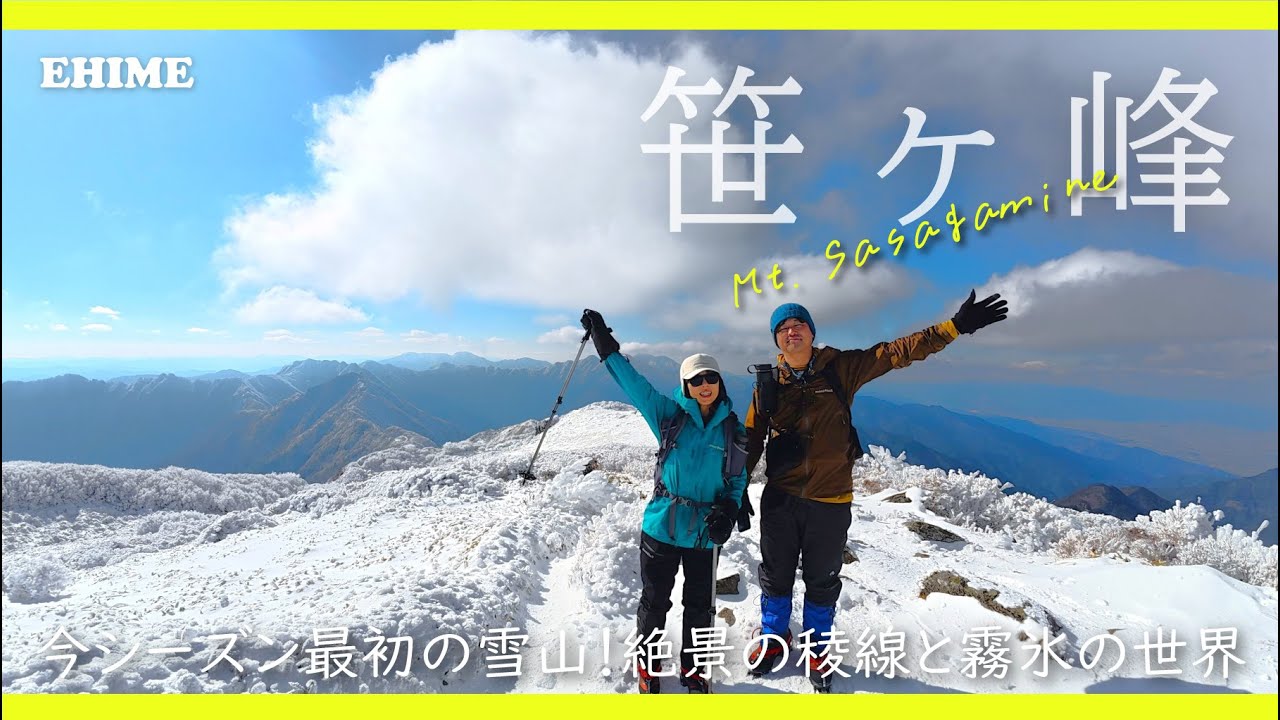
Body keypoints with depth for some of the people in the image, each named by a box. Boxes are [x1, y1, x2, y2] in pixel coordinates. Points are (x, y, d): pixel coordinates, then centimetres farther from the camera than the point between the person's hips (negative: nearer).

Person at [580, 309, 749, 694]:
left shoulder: (734, 431, 1)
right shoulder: (669, 415, -5)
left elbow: (737, 481, 5)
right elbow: (633, 382, -12)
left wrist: (728, 512, -13)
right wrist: (605, 344, -18)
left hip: (705, 533, 2)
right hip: (661, 526, -1)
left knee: (700, 606, 16)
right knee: (654, 602, 12)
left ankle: (692, 668, 38)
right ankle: (648, 665, 36)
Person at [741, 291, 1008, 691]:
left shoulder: (841, 368, -6)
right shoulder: (769, 383, -4)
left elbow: (900, 352, -7)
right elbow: (751, 439, 2)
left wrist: (956, 326, -14)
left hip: (831, 501, 0)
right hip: (780, 499, 1)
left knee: (823, 582, 17)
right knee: (776, 575, 17)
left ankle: (816, 649, 40)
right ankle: (774, 638, 42)